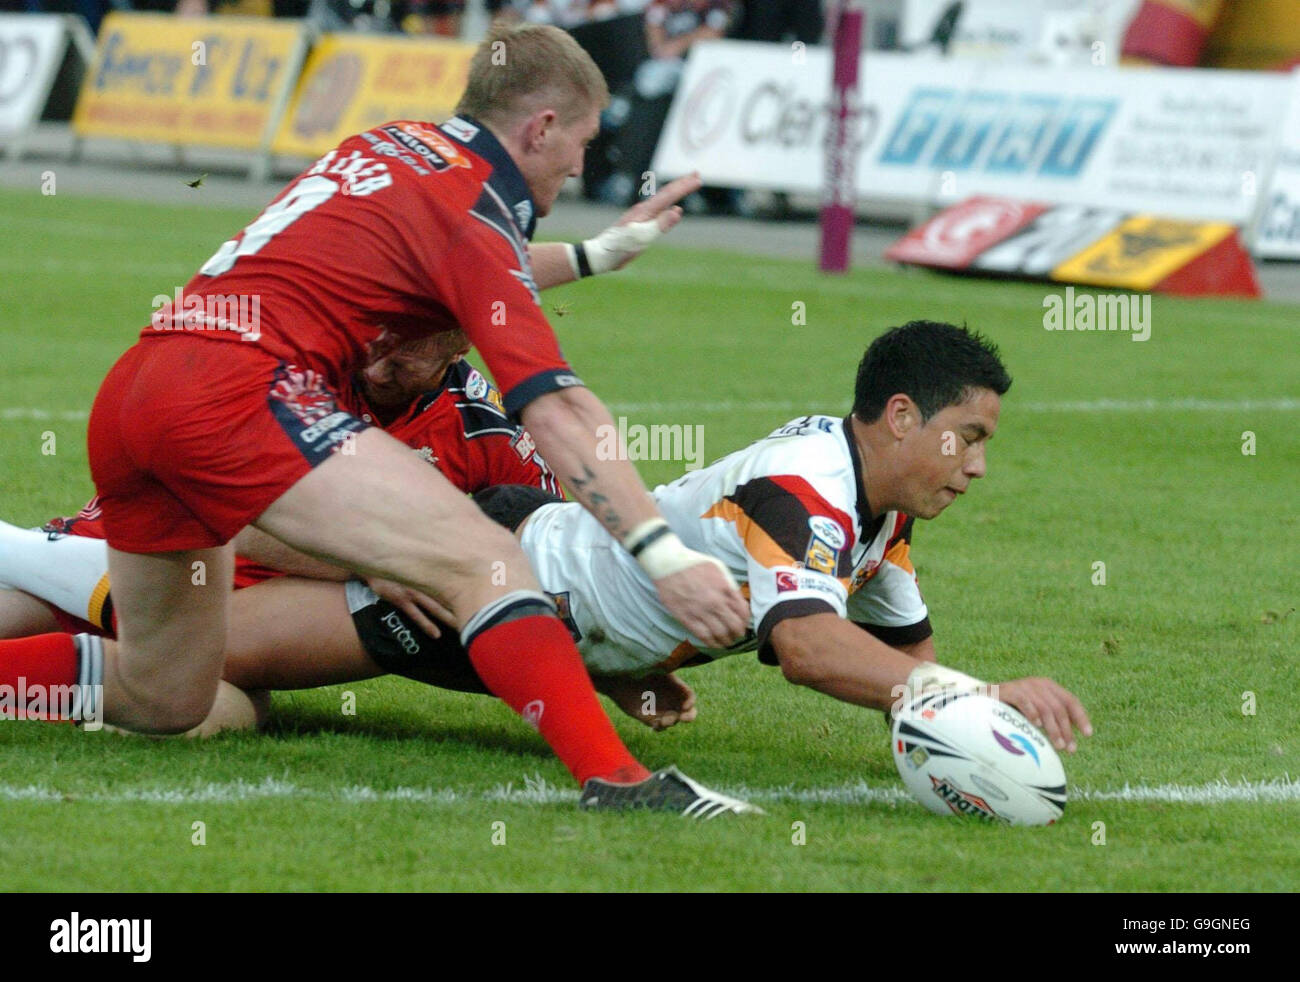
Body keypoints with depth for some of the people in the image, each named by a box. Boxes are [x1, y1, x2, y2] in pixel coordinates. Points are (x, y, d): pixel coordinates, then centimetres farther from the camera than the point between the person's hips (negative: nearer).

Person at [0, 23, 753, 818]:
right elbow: (555, 411, -14)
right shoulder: (471, 209, -2)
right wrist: (665, 554, -18)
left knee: (163, 702, 20)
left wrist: (589, 256, 53)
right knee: (483, 563, -17)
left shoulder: (394, 146, 22)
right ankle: (616, 779, -35)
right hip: (245, 389, -9)